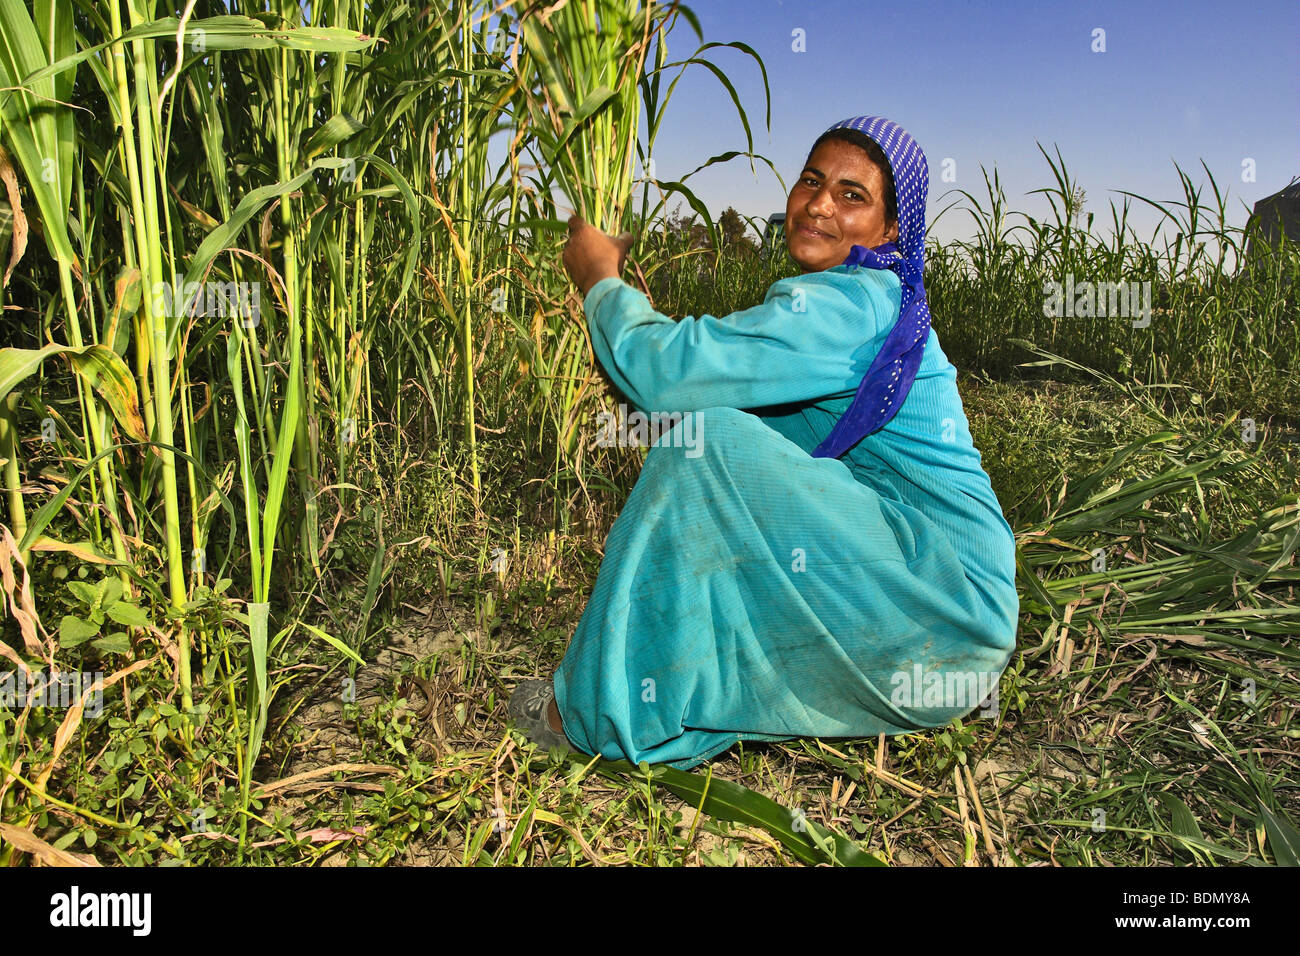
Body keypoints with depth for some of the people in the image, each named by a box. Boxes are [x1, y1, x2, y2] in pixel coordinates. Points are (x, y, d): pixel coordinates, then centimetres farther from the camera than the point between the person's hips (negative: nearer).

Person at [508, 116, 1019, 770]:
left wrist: (601, 280, -3)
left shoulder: (846, 303, -16)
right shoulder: (878, 302, 16)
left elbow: (664, 372, -21)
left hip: (945, 594, -10)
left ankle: (606, 710, -8)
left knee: (711, 437, -21)